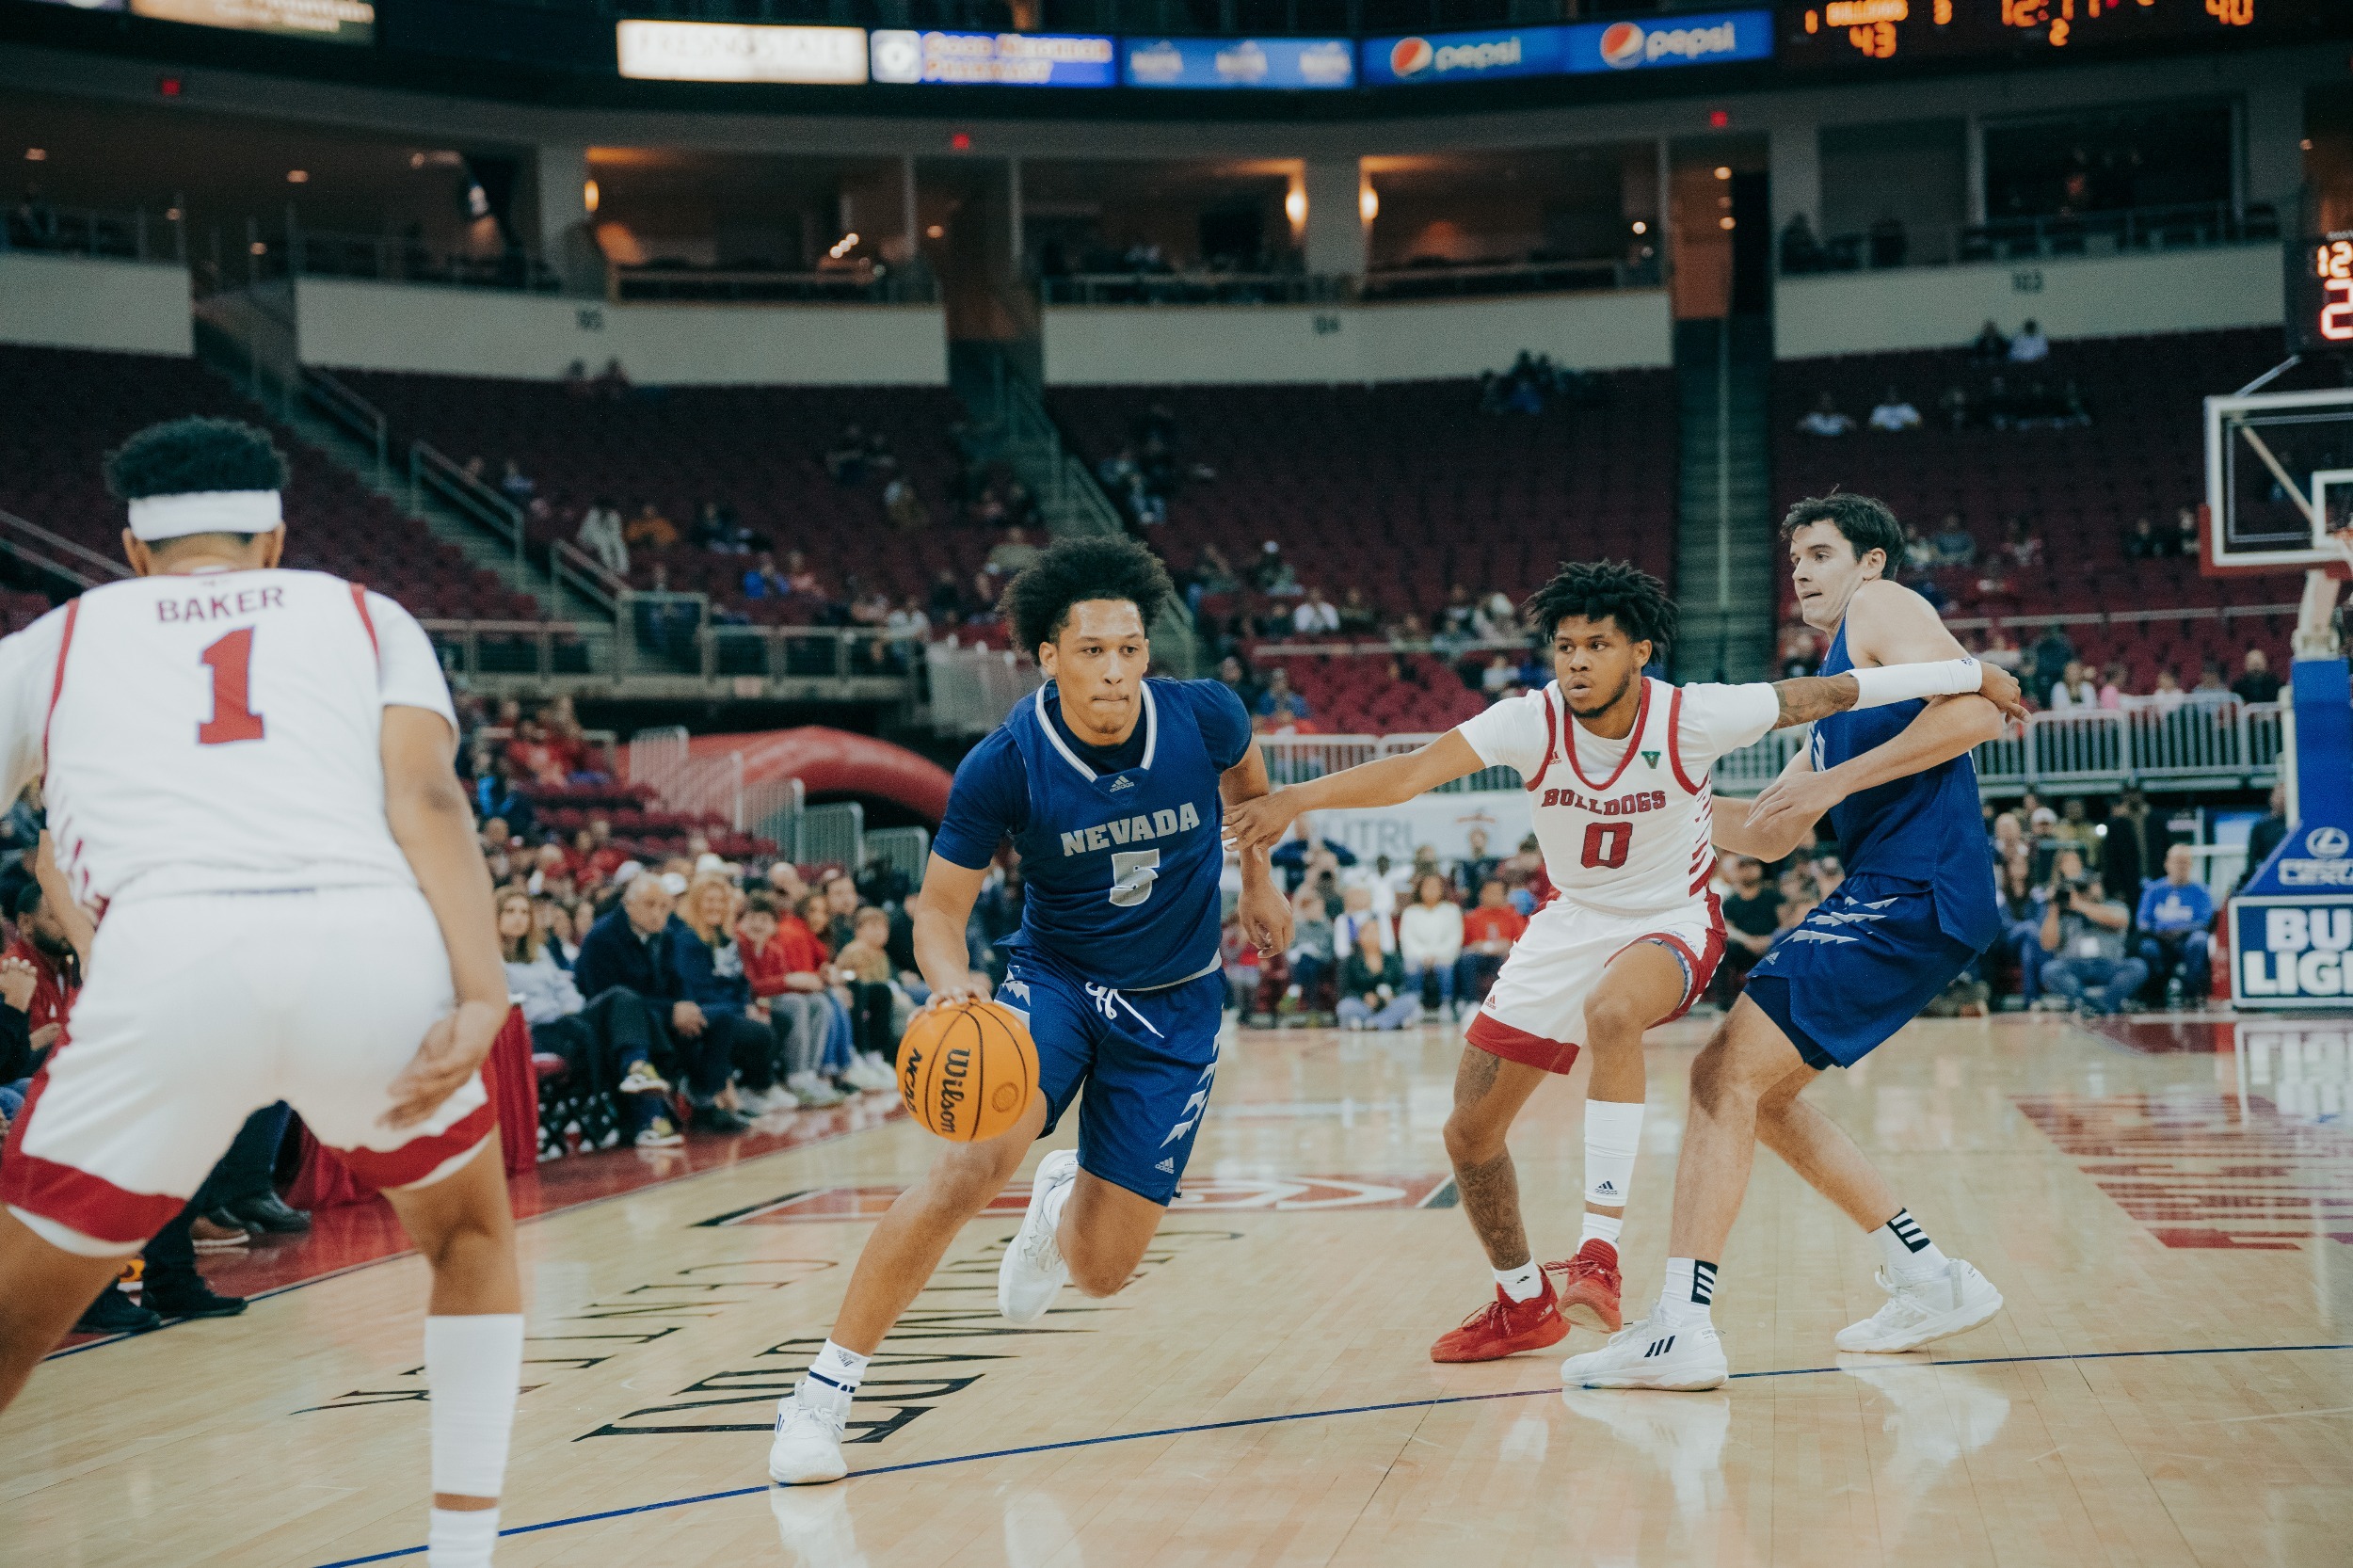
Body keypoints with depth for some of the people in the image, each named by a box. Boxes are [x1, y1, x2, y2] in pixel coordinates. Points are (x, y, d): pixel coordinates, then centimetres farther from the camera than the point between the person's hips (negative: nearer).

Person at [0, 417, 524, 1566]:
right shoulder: (364, 617, 28)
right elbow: (423, 794, 8)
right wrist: (482, 997, -3)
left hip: (172, 955, -1)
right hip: (377, 947, 1)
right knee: (469, 1235, 30)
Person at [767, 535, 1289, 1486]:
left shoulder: (1202, 717, -16)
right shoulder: (1003, 766, -21)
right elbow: (940, 908, -13)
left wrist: (1258, 874, 20)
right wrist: (951, 981, -33)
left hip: (1175, 1007, 2)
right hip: (1055, 978, -2)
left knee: (1103, 1268, 0)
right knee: (972, 1164, -31)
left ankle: (1062, 1205, 42)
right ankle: (825, 1388, -18)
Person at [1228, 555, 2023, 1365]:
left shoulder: (1690, 717, -21)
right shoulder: (1531, 722, -17)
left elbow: (1825, 694, -12)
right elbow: (1414, 770, -29)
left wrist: (1967, 673, -8)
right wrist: (1293, 799, -44)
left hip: (1672, 924, -4)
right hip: (1570, 924, 4)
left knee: (1610, 1013, -40)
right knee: (1469, 1134, 2)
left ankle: (1599, 1253, -37)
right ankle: (1524, 1304, 27)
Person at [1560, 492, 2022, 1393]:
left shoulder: (1882, 607, 1)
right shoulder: (1839, 684, 29)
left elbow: (1976, 712, -18)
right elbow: (1769, 835, 30)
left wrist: (1831, 783, -18)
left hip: (1910, 895, -10)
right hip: (1897, 900, 10)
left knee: (1727, 1076, -14)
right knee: (1753, 1088, 16)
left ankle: (1681, 1329, -19)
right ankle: (1932, 1283, 17)